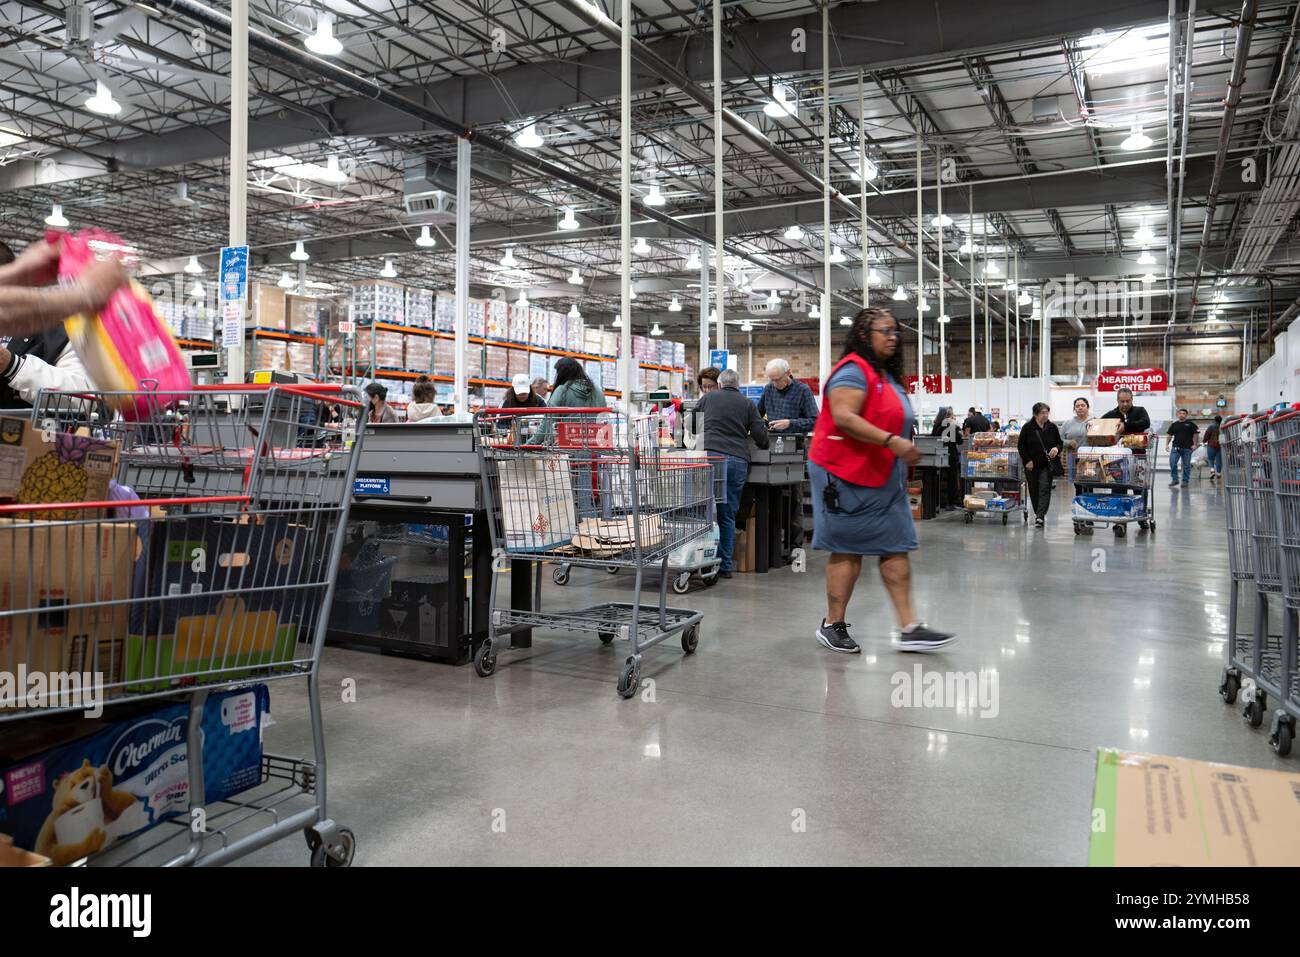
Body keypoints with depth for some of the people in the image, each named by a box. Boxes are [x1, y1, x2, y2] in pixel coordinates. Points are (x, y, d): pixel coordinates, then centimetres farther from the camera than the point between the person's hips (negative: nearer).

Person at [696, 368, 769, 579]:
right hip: (737, 461, 1)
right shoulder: (747, 404, 17)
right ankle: (725, 565, 8)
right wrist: (763, 445, 32)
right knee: (727, 516, 6)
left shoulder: (708, 398, 18)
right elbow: (761, 435, 9)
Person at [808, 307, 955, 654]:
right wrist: (891, 441, -29)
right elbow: (843, 418, -25)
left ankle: (908, 628, 5)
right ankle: (832, 625, 11)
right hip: (847, 475, -9)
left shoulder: (888, 376, 18)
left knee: (896, 549, 4)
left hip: (884, 478, 9)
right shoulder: (854, 370, -12)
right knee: (848, 551, -2)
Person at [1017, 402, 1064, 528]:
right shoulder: (1027, 427, -5)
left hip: (1048, 464, 0)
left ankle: (1040, 516, -18)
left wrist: (1056, 449, -13)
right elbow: (1020, 445, -1)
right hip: (1032, 464, 0)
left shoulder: (1052, 427, 1)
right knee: (1034, 490, 9)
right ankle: (1039, 514, 27)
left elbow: (1060, 442, 11)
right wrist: (1027, 460, -9)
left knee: (1045, 488, -12)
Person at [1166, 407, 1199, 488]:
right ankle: (1175, 480, -1)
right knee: (1172, 463, -10)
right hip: (1176, 447, 2)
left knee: (1186, 465, 4)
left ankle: (1185, 481, 13)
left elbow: (1195, 434, 3)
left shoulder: (1190, 424, 3)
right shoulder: (1174, 424, 11)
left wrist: (1194, 444, -4)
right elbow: (1169, 434, 12)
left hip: (1187, 448, -2)